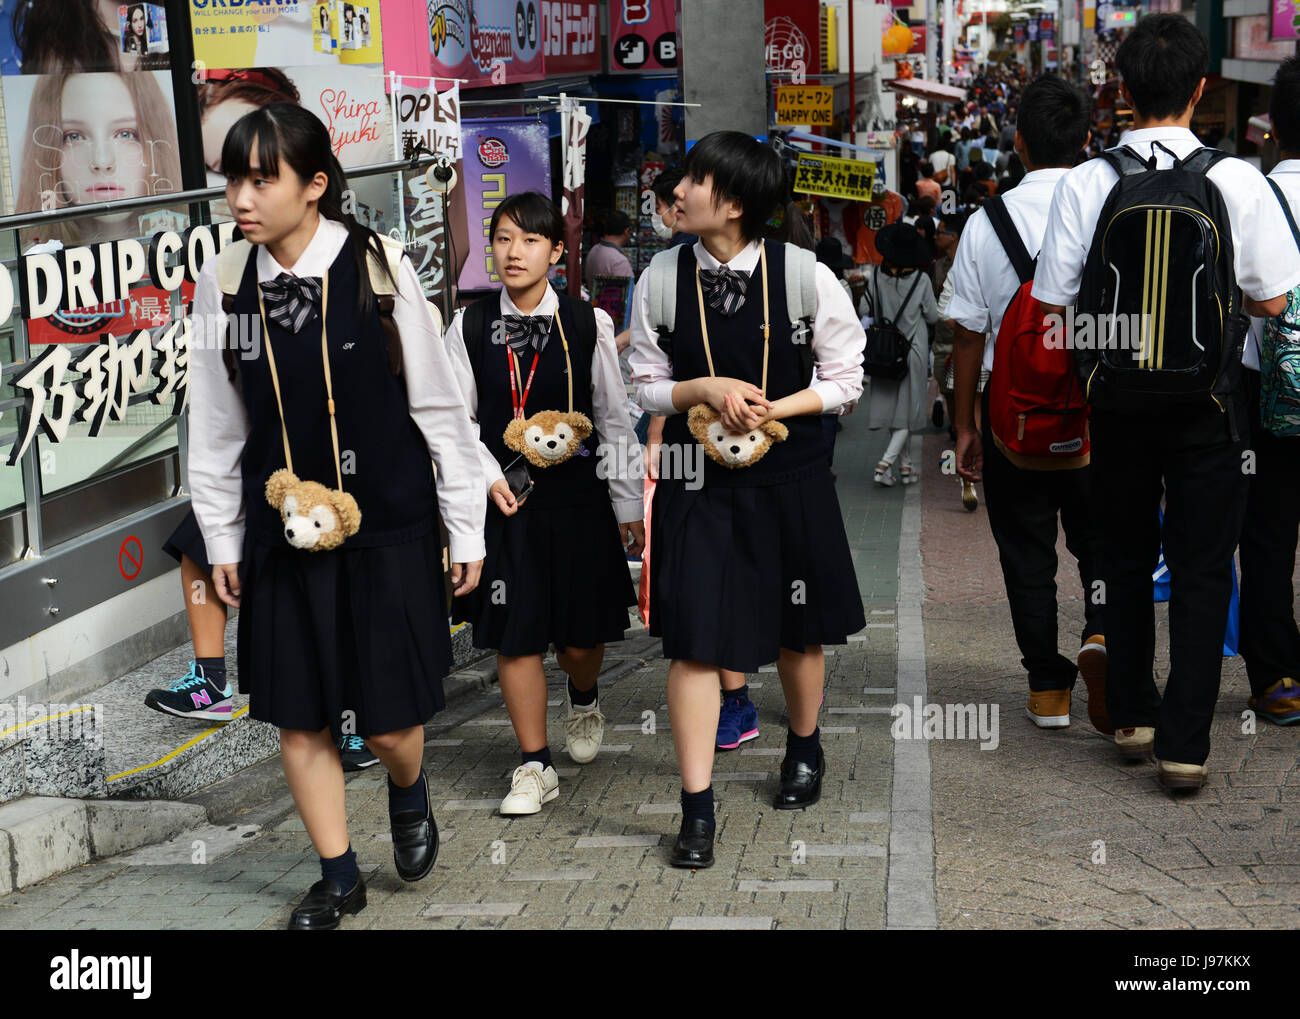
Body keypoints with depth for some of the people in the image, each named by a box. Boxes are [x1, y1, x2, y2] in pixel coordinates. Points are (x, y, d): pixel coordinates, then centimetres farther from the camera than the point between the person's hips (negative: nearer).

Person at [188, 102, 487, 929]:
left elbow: (440, 408, -5)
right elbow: (216, 426, 7)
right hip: (283, 534, 3)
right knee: (300, 720, 8)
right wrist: (221, 540, 10)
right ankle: (339, 878, 28)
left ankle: (410, 795, 38)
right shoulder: (224, 285, -3)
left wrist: (466, 528, -1)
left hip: (387, 529, -3)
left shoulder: (379, 271, -12)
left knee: (390, 721, 2)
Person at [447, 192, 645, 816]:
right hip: (502, 502, 0)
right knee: (515, 636, 2)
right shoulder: (470, 327, 0)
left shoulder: (588, 325, -2)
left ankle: (584, 702, 43)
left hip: (578, 500, 0)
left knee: (580, 637, 7)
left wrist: (629, 506, 4)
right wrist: (489, 477, -12)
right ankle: (535, 768, 15)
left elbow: (614, 420, 2)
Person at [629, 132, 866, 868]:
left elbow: (846, 380, -2)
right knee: (694, 639, -5)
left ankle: (805, 746, 46)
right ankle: (698, 809, 4)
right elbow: (647, 386, 4)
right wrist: (708, 389, -16)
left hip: (791, 480, 0)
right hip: (697, 483, 0)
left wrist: (772, 409, -16)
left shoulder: (806, 275, -10)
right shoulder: (662, 281, -5)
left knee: (798, 631, 17)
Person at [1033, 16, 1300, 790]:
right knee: (1202, 567, 7)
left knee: (1125, 557, 17)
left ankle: (1132, 714, 30)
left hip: (1118, 398, 2)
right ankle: (1185, 744, 5)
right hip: (1207, 404, -1)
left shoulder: (1086, 184, -10)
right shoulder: (1238, 182, -11)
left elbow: (1053, 304, -8)